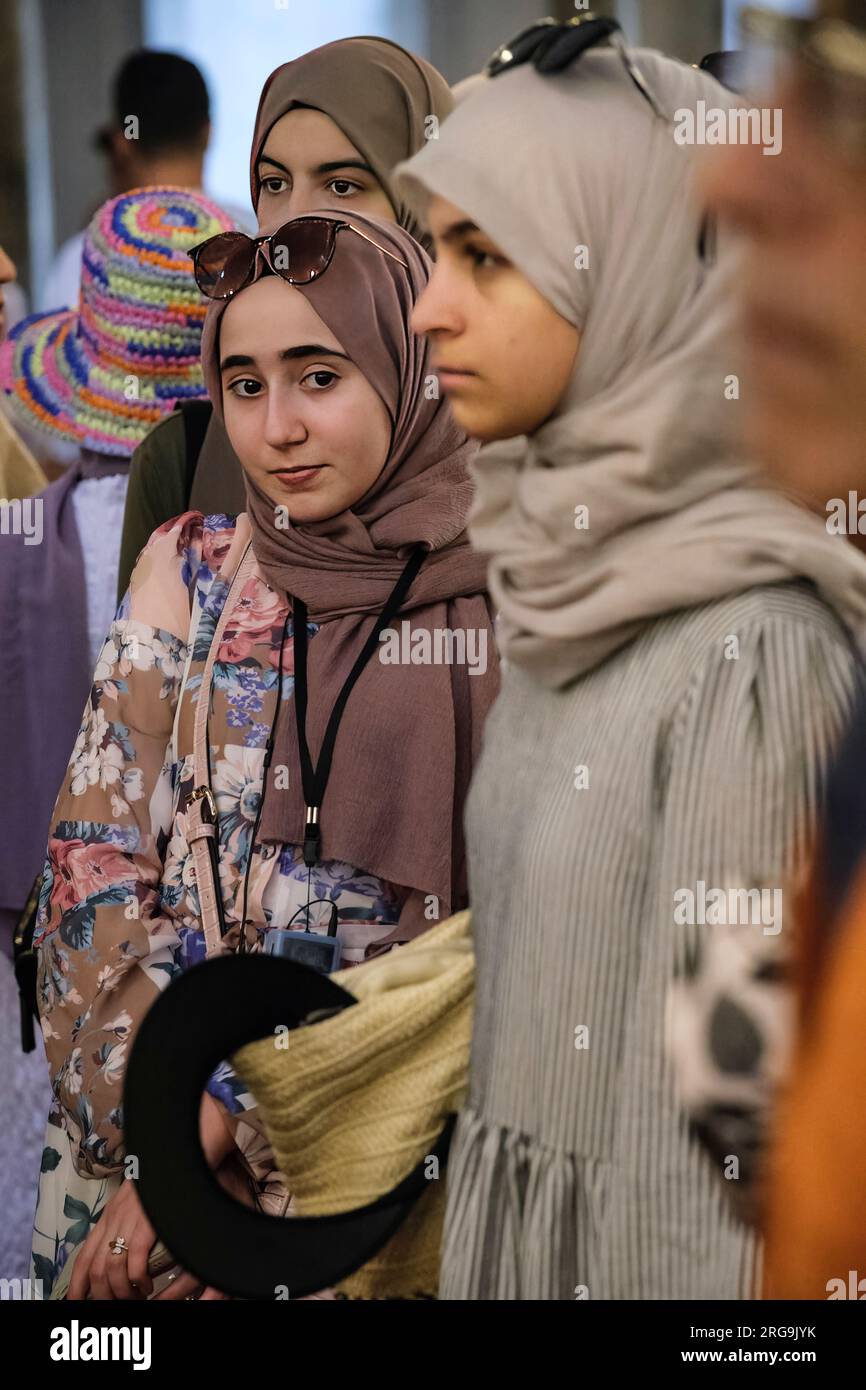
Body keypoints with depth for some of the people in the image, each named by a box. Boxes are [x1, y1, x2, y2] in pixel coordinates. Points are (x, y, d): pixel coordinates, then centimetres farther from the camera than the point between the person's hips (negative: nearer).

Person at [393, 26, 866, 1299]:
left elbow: (710, 1107, -21)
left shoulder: (753, 651, -23)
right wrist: (478, 1234, 13)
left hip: (638, 1247, -7)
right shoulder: (571, 581, 2)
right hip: (506, 1230, 7)